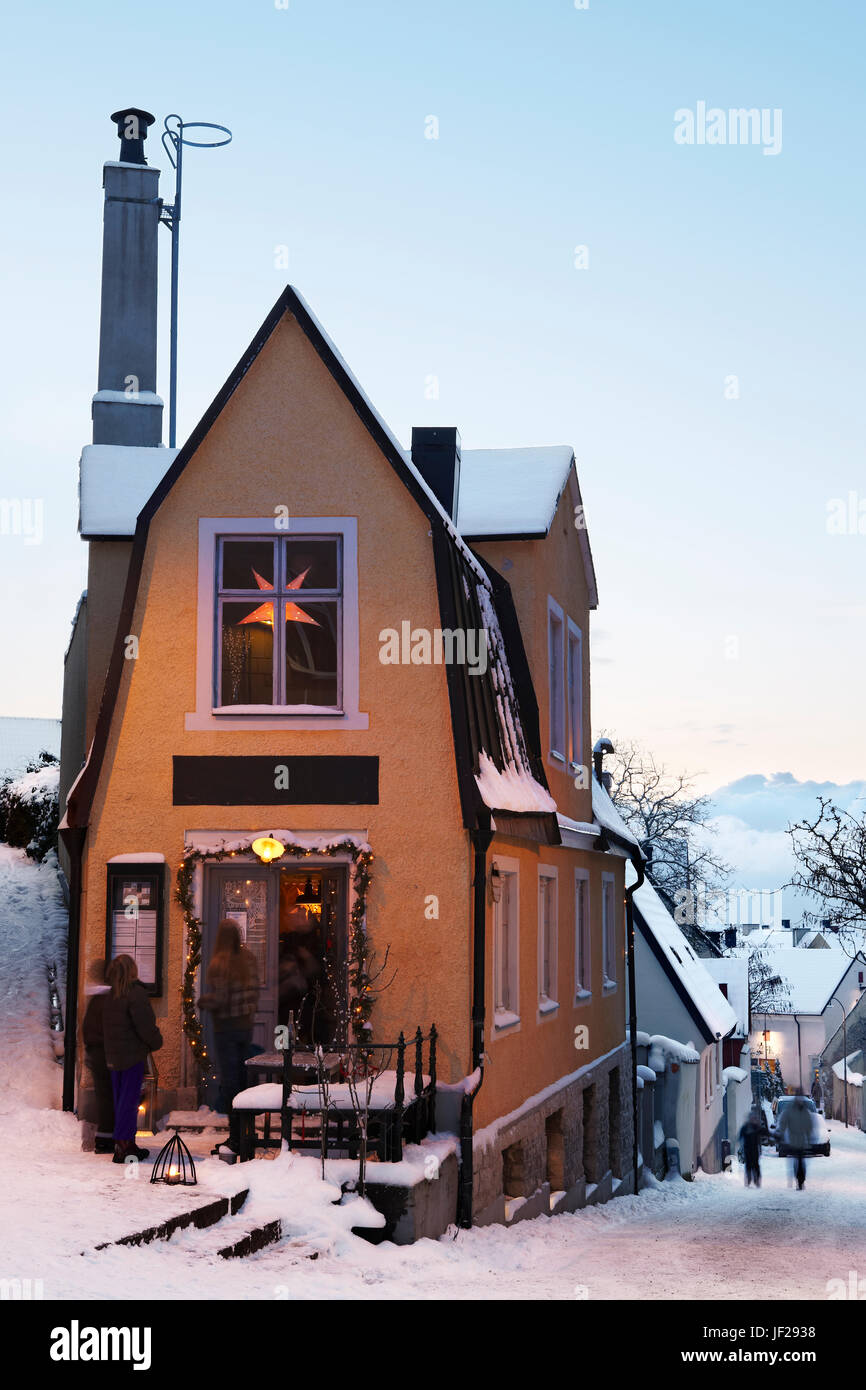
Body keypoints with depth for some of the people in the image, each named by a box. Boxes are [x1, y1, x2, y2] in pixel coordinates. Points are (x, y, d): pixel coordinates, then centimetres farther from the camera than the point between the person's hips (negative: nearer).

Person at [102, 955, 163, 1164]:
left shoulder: (109, 996, 6)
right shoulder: (135, 993, -15)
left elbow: (104, 1027, 11)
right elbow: (145, 1025, -17)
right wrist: (156, 1042, -1)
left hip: (113, 1056, 7)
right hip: (133, 1054, -7)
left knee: (121, 1100, 14)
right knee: (129, 1100, -4)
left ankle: (128, 1144, 21)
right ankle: (122, 1145, -7)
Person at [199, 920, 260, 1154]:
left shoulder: (219, 964, -17)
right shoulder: (248, 958, 2)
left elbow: (218, 1000, -19)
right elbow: (254, 991, 7)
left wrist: (202, 1000, 0)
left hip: (226, 1028, -6)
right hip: (246, 1026, 6)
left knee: (230, 1081, -1)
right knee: (243, 1076, 15)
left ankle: (236, 1138, -1)